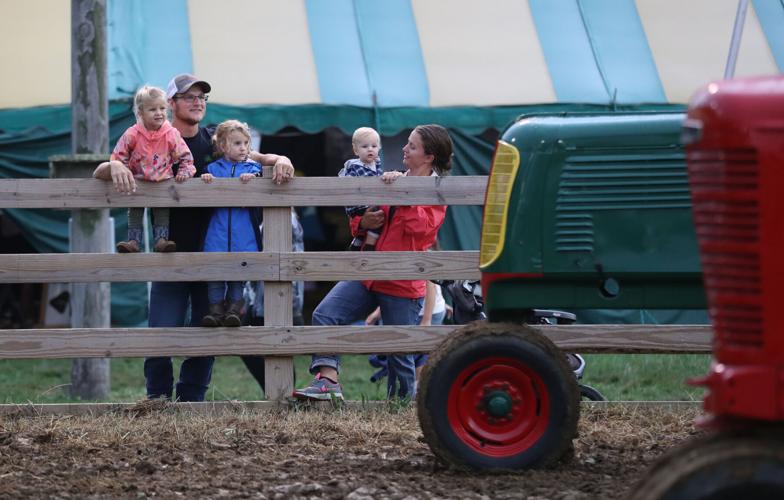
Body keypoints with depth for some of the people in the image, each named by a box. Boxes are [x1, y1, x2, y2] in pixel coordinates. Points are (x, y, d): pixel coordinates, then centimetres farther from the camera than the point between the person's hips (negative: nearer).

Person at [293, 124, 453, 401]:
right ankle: (328, 380, -24)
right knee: (325, 314, -16)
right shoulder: (393, 181, 17)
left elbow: (420, 226, -20)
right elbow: (359, 215, 26)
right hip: (367, 274, 6)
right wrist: (362, 222, 3)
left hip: (402, 285, -6)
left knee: (400, 356, -1)